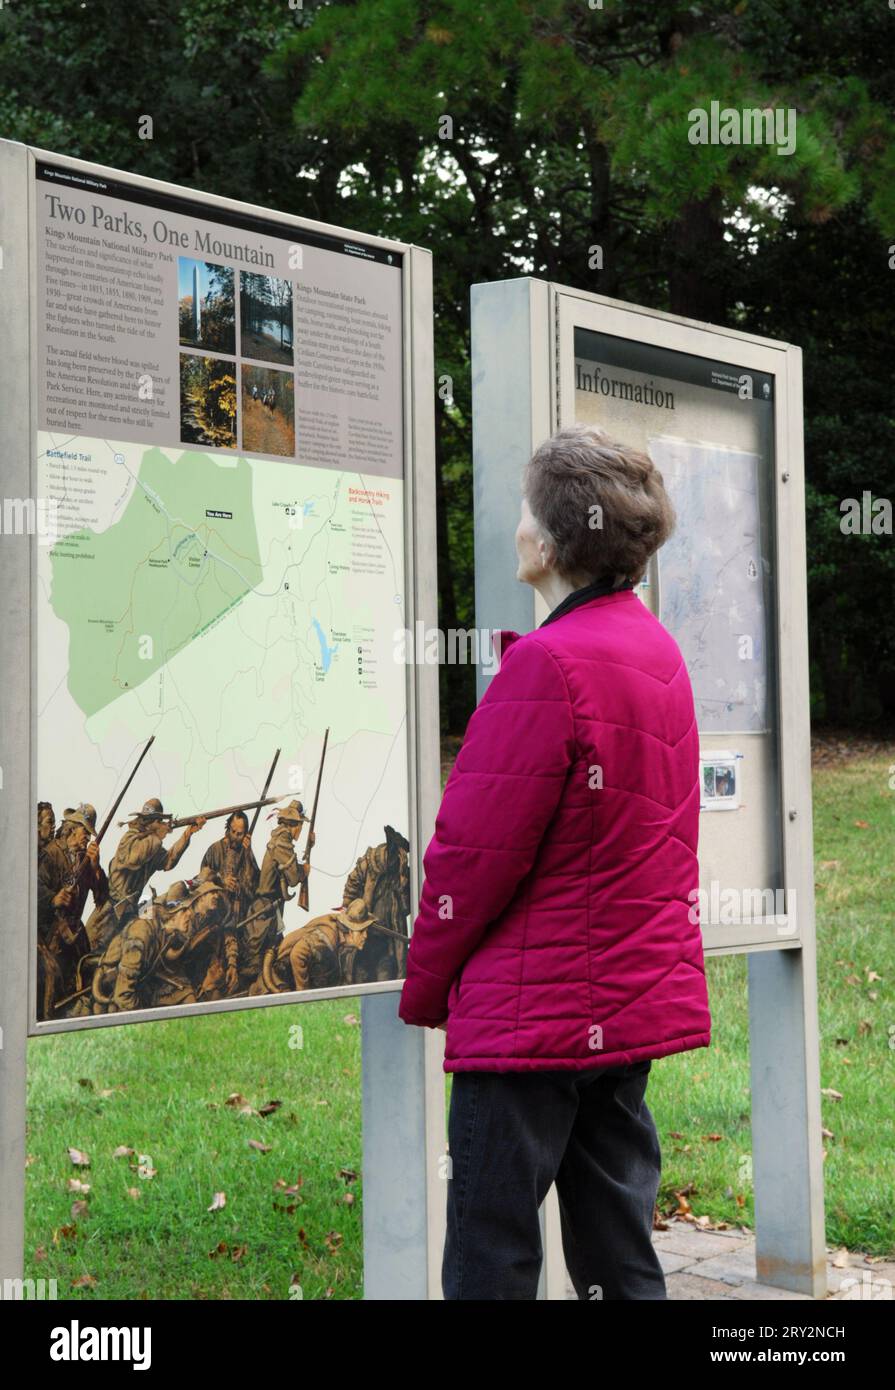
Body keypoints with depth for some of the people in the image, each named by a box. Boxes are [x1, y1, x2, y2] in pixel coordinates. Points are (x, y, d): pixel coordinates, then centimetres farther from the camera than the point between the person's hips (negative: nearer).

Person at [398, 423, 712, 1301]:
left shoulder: (549, 665, -18)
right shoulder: (658, 650, 9)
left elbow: (475, 849, -16)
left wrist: (423, 989, -4)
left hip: (535, 1013, -9)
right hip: (641, 999, 9)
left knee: (488, 1260, 0)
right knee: (616, 1256, 15)